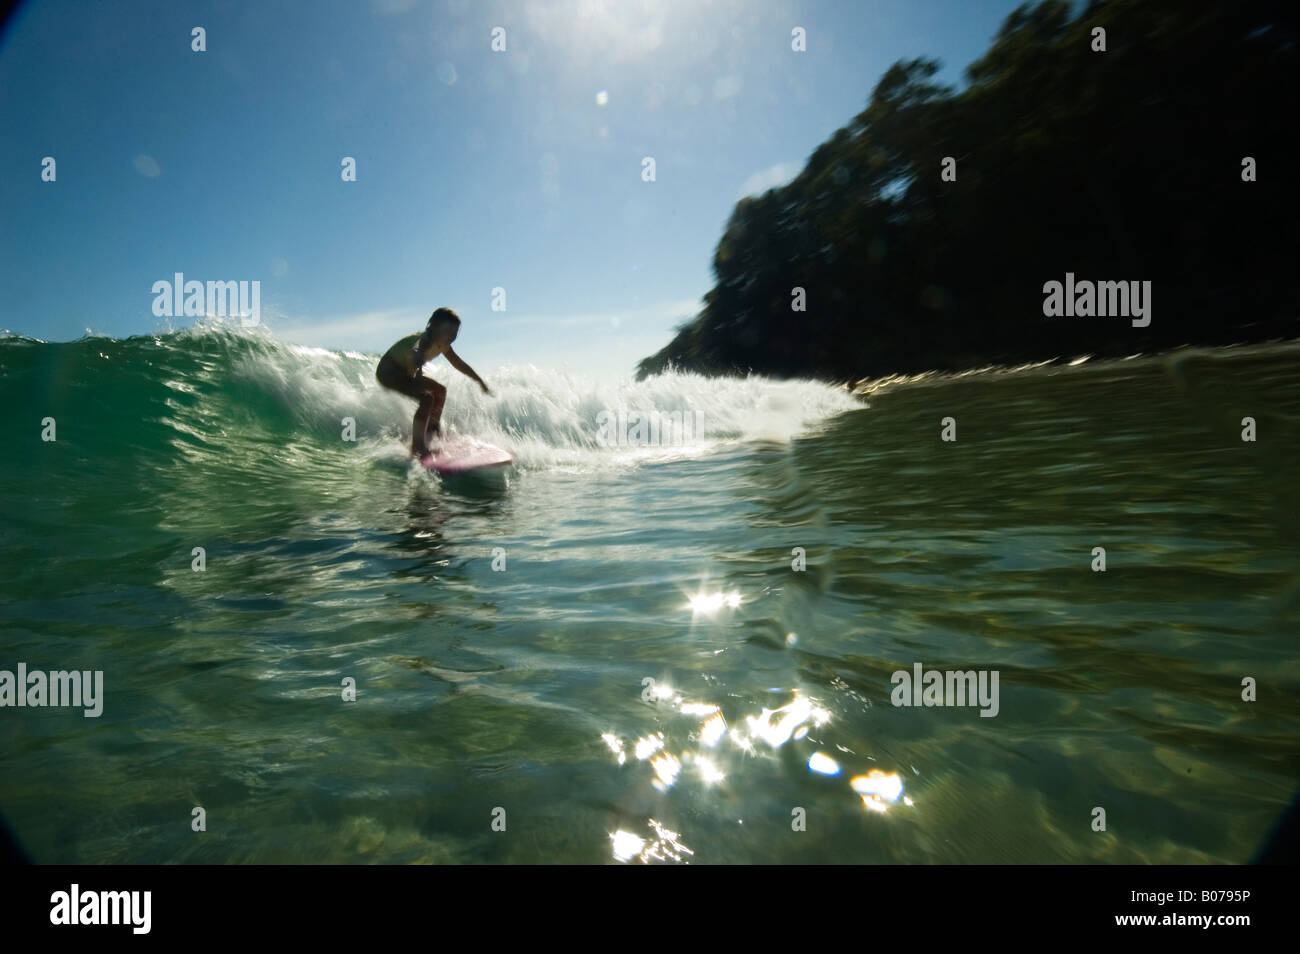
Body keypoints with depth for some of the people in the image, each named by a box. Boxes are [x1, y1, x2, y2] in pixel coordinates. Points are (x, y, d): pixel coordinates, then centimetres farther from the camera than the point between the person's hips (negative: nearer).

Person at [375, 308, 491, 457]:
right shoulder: (424, 341, -30)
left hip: (404, 371, 10)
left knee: (440, 391, 19)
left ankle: (432, 431, 32)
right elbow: (414, 356, -55)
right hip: (388, 371, -10)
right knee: (426, 398, -25)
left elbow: (459, 364, 13)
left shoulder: (443, 345, -3)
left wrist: (480, 382, 21)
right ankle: (417, 448, -22)